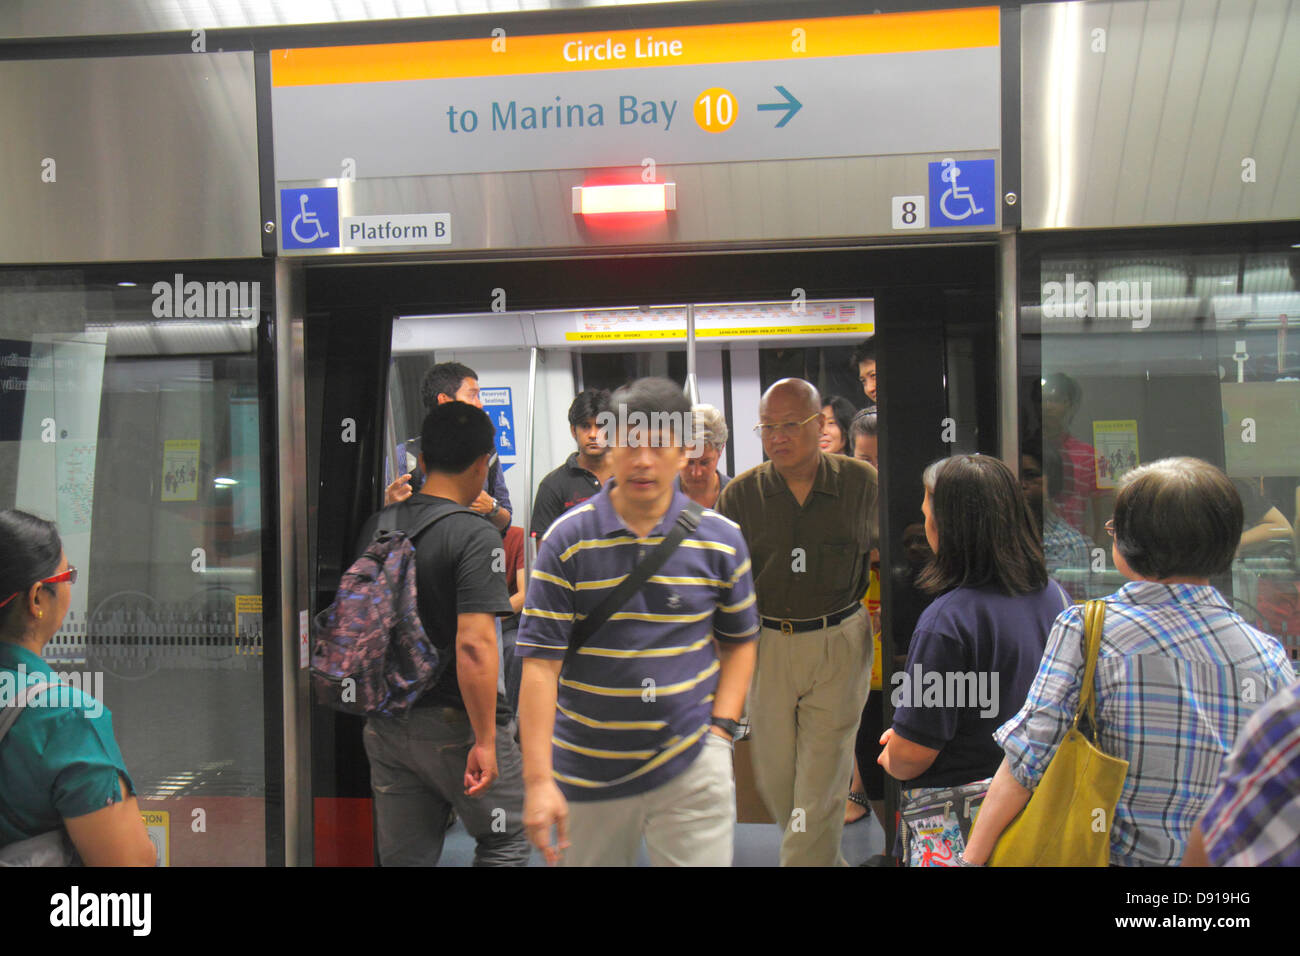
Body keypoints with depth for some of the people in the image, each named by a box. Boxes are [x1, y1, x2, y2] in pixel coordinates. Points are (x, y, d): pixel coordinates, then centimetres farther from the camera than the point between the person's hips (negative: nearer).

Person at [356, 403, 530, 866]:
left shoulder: (375, 527, 5)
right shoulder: (474, 536, -16)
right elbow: (474, 644, -24)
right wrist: (485, 740, -21)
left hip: (384, 722, 6)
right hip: (453, 723, -6)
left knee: (403, 858, 14)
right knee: (506, 840, 14)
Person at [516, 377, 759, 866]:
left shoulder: (721, 540, 0)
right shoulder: (567, 539, -7)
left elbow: (739, 641, 12)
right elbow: (540, 663, -10)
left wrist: (720, 730, -1)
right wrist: (538, 779, -15)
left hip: (692, 769, 1)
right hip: (587, 772, 0)